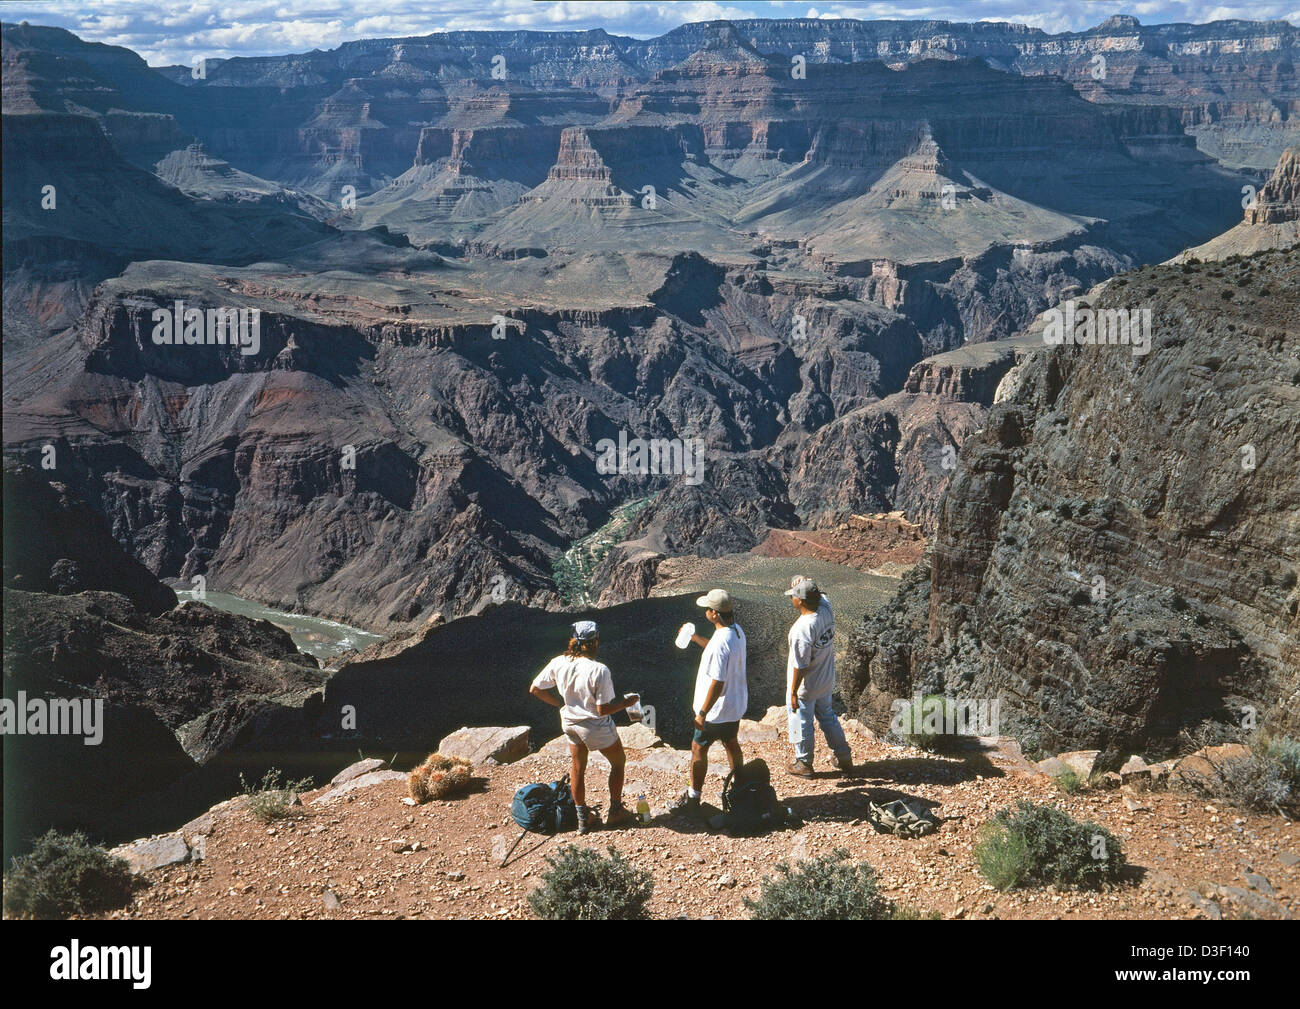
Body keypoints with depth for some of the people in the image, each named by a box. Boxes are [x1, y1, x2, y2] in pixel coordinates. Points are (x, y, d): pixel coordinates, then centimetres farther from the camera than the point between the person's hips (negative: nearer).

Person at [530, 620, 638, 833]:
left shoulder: (558, 663, -13)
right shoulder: (599, 670, -29)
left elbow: (535, 689, -4)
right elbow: (603, 709, -25)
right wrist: (626, 702, -8)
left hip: (569, 722, 5)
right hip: (596, 727, -5)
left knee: (577, 768, 23)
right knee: (618, 762, 21)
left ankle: (583, 818, 34)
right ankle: (615, 811, 31)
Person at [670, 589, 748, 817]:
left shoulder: (720, 643, -32)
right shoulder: (736, 631, -2)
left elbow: (717, 683, -29)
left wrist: (702, 713, -22)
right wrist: (695, 638, 16)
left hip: (718, 709, -9)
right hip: (736, 704, 9)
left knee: (698, 748, 7)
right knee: (731, 743, 24)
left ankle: (693, 799, 18)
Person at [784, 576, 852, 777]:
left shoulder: (802, 628, -32)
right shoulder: (826, 610, -13)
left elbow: (800, 666, -26)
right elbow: (821, 598, 14)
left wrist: (793, 692, -16)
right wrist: (803, 583, 5)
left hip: (806, 686, -7)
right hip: (827, 681, 7)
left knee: (802, 723, 13)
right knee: (828, 717, 25)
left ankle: (804, 764, 29)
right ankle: (844, 758, 35)